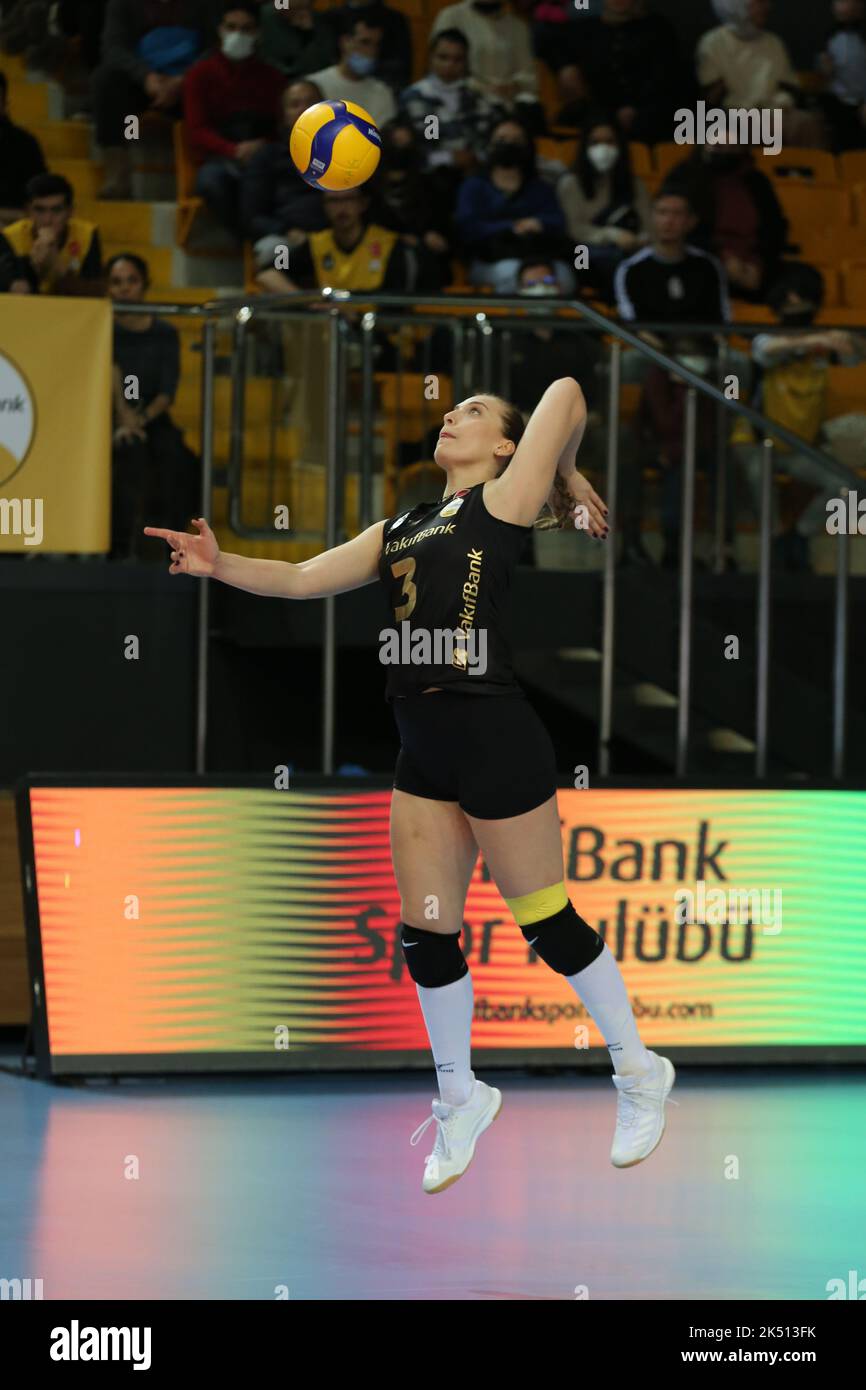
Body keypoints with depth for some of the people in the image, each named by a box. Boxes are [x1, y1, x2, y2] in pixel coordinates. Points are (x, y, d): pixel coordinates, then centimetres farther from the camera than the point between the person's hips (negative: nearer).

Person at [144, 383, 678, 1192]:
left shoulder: (503, 503, -2)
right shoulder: (401, 531, 18)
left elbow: (565, 394, -12)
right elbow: (304, 579, 15)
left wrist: (568, 481, 3)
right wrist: (221, 566, 1)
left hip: (494, 737, -7)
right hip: (423, 752, 7)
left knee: (546, 921, 1)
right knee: (425, 934, 8)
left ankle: (640, 1074, 17)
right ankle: (461, 1102, 25)